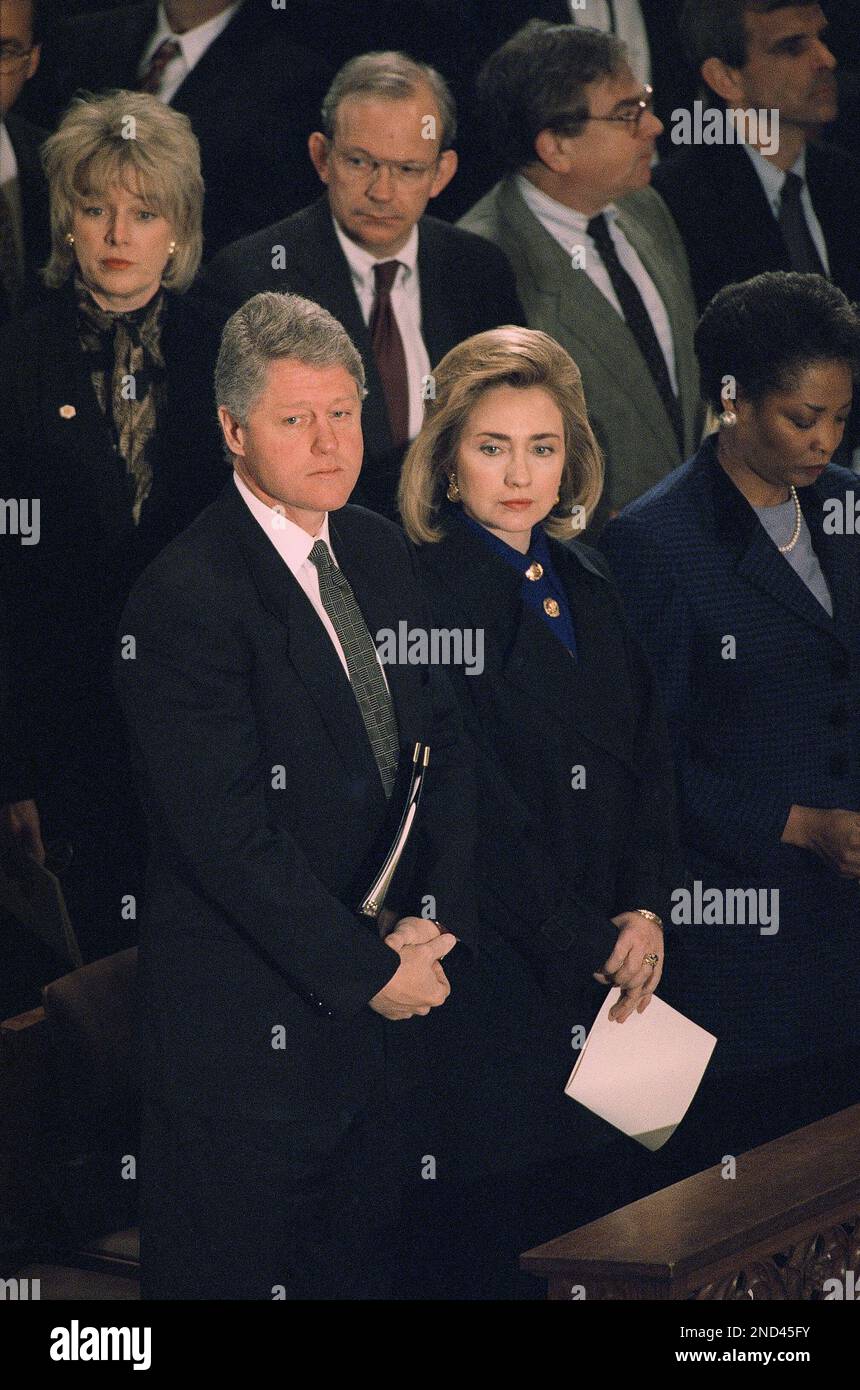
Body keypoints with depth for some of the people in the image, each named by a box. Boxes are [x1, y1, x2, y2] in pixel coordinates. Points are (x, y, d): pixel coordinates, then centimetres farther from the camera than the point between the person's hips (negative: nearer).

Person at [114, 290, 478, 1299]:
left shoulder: (378, 551, 7)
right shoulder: (184, 596, -18)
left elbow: (442, 743, 12)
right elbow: (227, 838, -21)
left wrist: (440, 916, -4)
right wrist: (372, 970, -16)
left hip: (380, 988, 7)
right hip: (249, 1018, -7)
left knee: (356, 1260, 15)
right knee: (244, 1270, 4)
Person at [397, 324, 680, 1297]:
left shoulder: (590, 583, 11)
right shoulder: (422, 589, -11)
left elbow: (649, 760, 10)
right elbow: (471, 805, -14)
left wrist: (646, 909, -5)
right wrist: (590, 942, -12)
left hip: (613, 957, 7)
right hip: (495, 968, -6)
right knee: (491, 1228, -1)